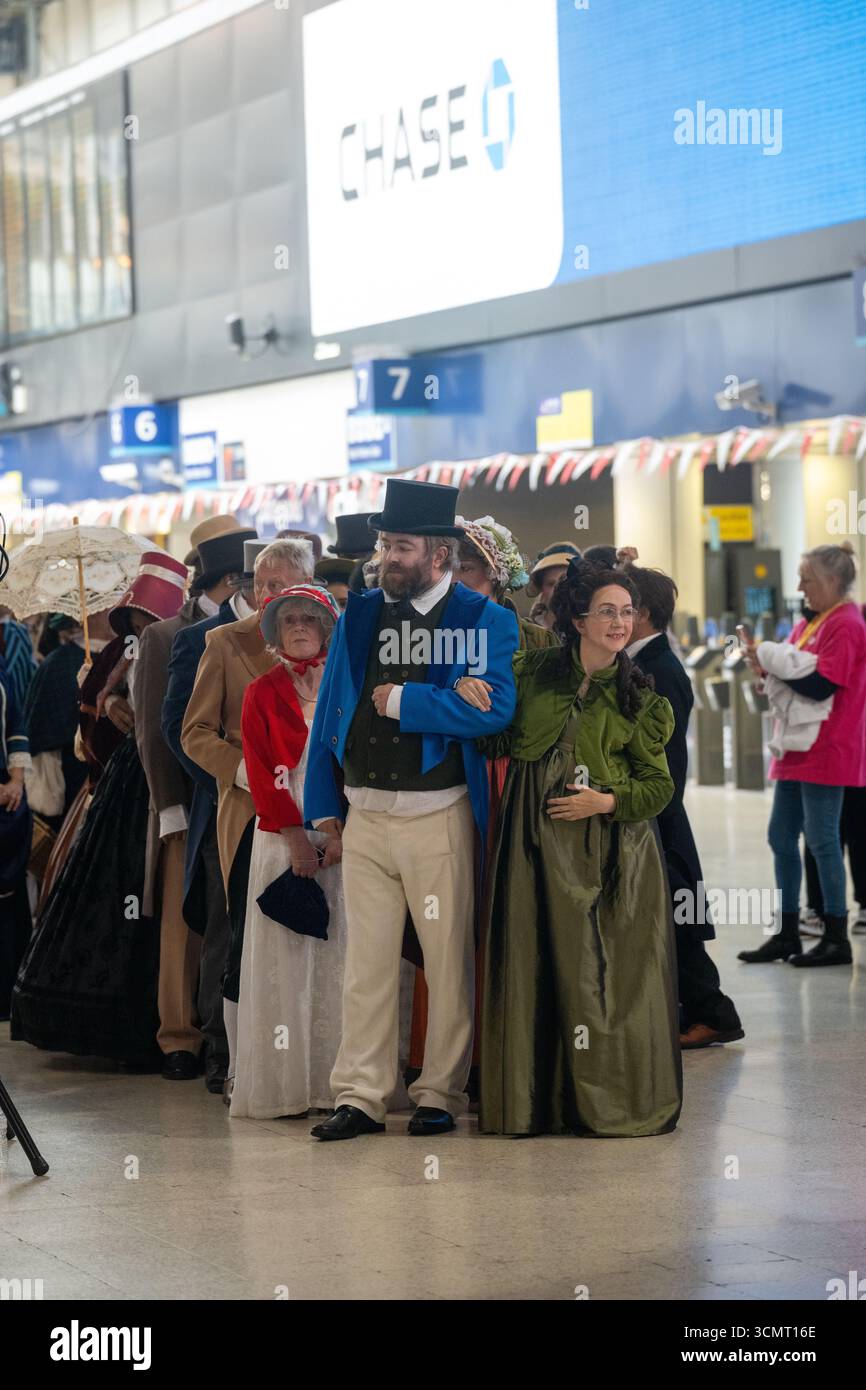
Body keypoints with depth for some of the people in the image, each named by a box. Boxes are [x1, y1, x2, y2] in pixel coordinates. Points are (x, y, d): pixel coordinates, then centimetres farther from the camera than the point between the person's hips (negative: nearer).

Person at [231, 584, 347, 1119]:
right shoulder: (263, 694, 7)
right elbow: (260, 773, 0)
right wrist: (296, 837, -10)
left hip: (341, 836, 1)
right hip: (283, 835, -1)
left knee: (337, 953, -1)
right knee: (283, 955, -3)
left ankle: (333, 1080, 2)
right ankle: (284, 1083, -1)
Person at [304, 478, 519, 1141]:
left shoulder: (485, 621, -3)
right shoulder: (359, 613, 11)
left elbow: (493, 708, -18)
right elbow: (331, 708, 14)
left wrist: (403, 701, -12)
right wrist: (323, 803, 10)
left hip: (439, 818, -4)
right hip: (364, 816, 4)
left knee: (450, 960, 2)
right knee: (366, 960, 4)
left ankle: (440, 1093, 12)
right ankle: (360, 1096, 8)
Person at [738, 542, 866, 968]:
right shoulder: (809, 623, 16)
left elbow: (821, 684, -19)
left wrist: (774, 663, -13)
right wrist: (768, 662, -3)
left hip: (826, 753, -9)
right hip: (796, 750, 10)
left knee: (821, 840, -5)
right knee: (781, 838, 10)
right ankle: (787, 934, 16)